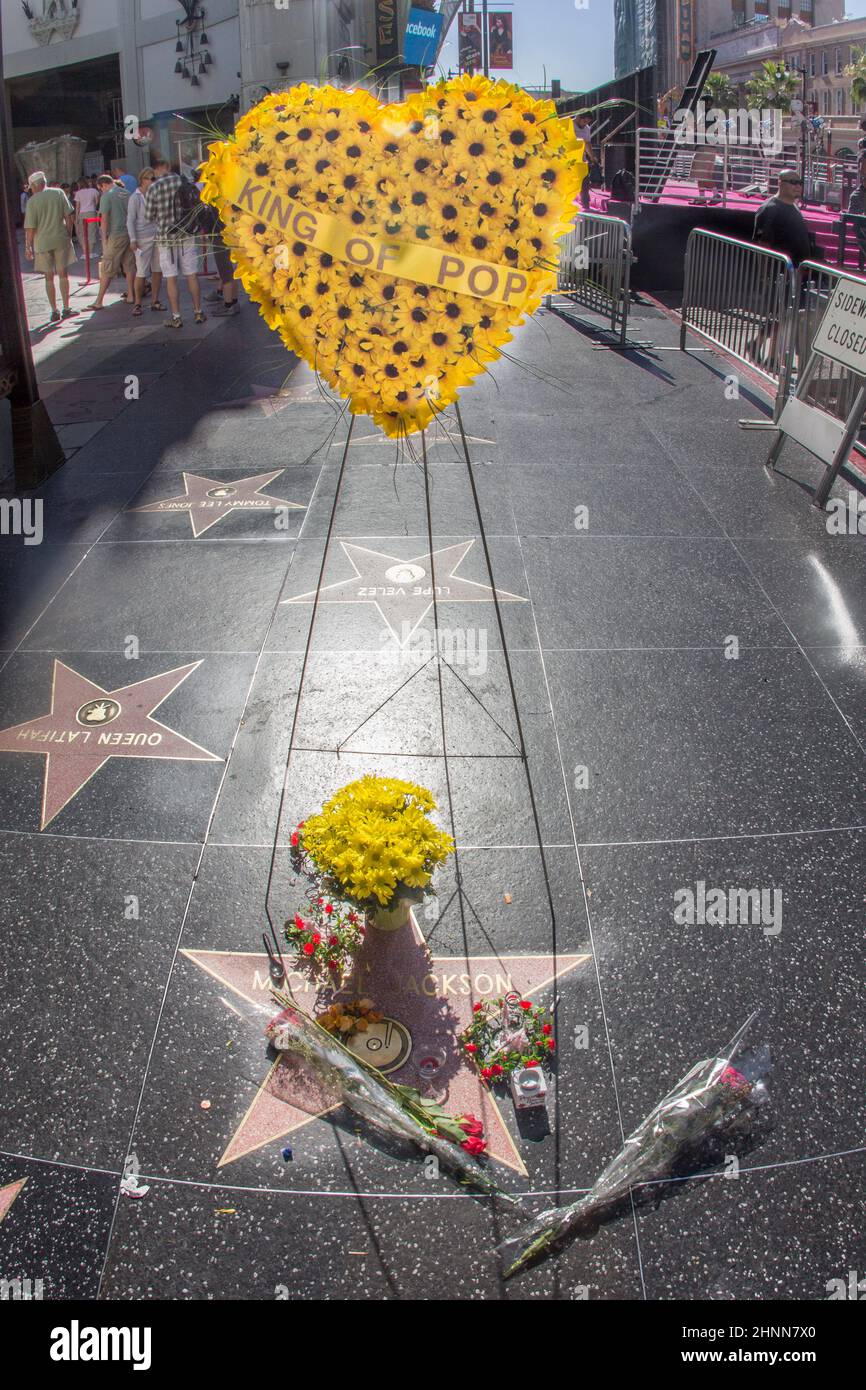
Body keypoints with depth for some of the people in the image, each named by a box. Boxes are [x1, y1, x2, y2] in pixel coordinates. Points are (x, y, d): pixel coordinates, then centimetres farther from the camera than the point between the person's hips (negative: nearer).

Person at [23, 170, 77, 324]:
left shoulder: (32, 201, -7)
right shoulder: (59, 193, -2)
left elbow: (30, 228, -7)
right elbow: (69, 217, -1)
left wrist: (28, 247, 1)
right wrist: (69, 235, 10)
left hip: (42, 242, -1)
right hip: (61, 239, 1)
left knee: (49, 278, 7)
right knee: (63, 274, 9)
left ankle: (54, 311, 8)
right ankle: (66, 309, 8)